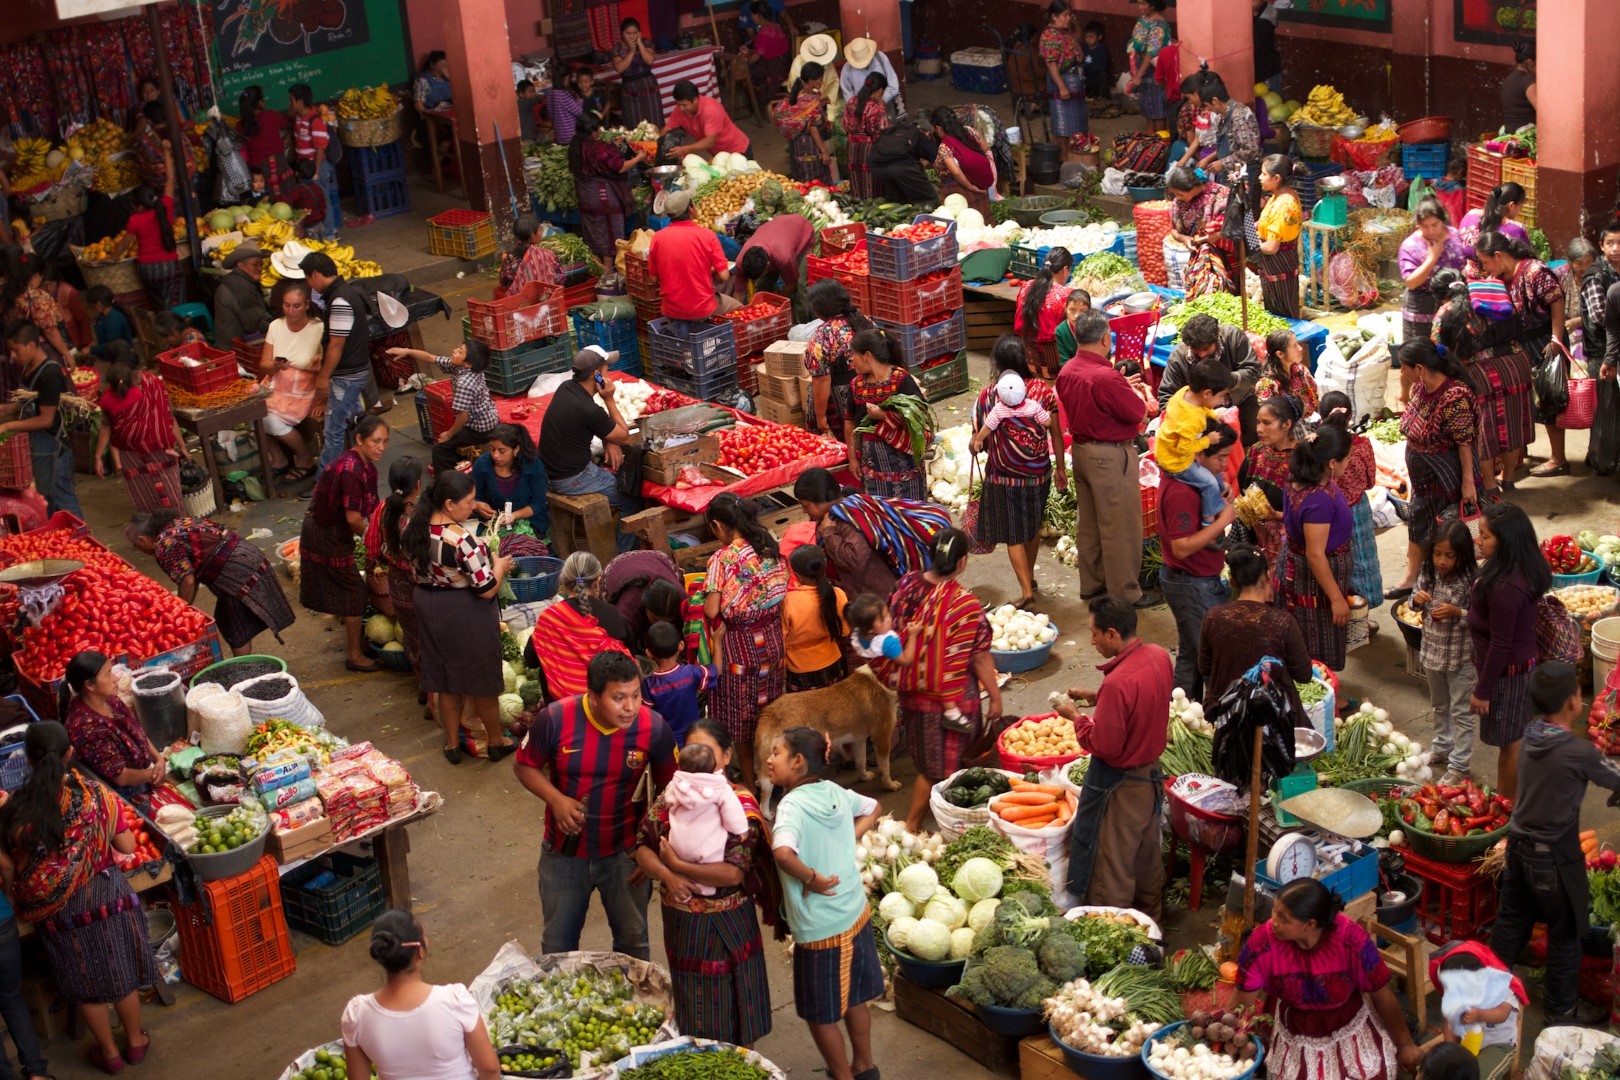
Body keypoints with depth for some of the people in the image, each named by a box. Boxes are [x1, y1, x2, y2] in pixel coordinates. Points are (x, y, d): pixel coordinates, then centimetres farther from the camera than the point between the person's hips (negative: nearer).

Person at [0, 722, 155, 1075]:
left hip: (56, 911, 0)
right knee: (122, 973, 20)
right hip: (106, 897, 0)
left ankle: (109, 1052, 36)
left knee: (85, 983, 19)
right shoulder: (95, 794, -14)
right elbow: (127, 846, -8)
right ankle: (135, 1041, 39)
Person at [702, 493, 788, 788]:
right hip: (772, 639, 5)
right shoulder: (769, 545, -3)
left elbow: (711, 611, -20)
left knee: (741, 718, 11)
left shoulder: (722, 559, -19)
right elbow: (782, 590, 3)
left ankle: (750, 782, 20)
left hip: (739, 643, -5)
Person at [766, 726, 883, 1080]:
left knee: (820, 1013, 11)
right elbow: (872, 808, 21)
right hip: (856, 914, 8)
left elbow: (783, 853, -41)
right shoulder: (836, 792, 0)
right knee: (854, 998, 25)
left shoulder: (793, 805, -22)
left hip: (821, 929, -8)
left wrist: (810, 878, -24)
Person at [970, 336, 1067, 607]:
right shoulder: (1043, 389, -8)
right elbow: (1056, 433, -2)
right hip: (1039, 471, 3)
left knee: (1013, 534, 6)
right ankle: (1030, 577, 38)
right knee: (1033, 525, 23)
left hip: (1005, 476, -3)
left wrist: (975, 444, 14)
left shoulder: (989, 396, -14)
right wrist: (1061, 468, 10)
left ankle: (1026, 589, -1)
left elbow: (978, 438, -10)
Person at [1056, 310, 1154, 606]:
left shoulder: (1067, 371, 0)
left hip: (1081, 449, 9)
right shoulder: (1106, 378, -27)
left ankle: (1091, 583, 30)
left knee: (1087, 523, 18)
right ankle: (1125, 592, 10)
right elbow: (1138, 412, -17)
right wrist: (1133, 391, 2)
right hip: (1110, 457, -9)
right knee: (1120, 526, 2)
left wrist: (1124, 387, 13)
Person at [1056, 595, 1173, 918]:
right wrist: (1098, 698, 7)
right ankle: (1151, 922, 41)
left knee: (1111, 869, 7)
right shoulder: (1159, 656, -5)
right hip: (1152, 774, 9)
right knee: (1147, 858, 25)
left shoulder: (1118, 682, -31)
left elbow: (1105, 747, -24)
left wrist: (1076, 717, -10)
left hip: (1119, 785, -9)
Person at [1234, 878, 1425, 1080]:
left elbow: (1382, 994, -13)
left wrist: (1405, 1045, -3)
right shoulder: (1263, 940, -29)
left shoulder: (1350, 938, -29)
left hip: (1350, 1026, 0)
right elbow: (1241, 1006, -17)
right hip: (1294, 1034, 0)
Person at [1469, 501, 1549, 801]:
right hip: (1521, 665, 9)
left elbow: (1500, 645, -25)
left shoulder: (1505, 589, -32)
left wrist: (1483, 691, -16)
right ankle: (1504, 799, 37)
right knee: (1512, 739, 22)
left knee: (1510, 742, 8)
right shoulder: (1523, 571, -2)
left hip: (1508, 673, -9)